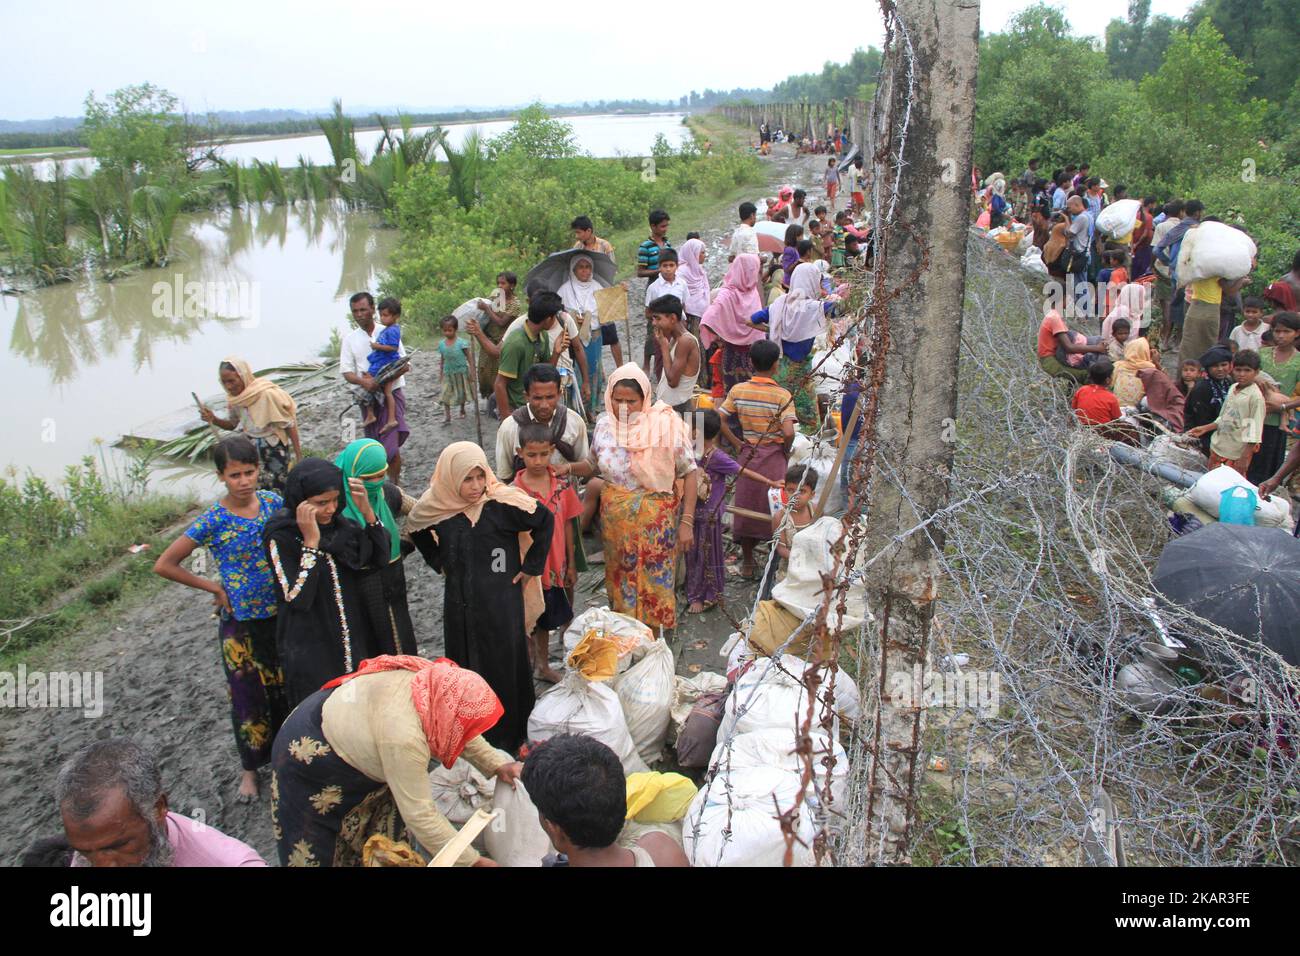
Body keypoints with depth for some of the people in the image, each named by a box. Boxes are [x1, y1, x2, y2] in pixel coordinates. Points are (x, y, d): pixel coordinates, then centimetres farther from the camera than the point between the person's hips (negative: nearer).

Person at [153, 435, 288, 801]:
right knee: (248, 697, 10)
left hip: (279, 615, 3)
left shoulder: (273, 503, -6)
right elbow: (164, 565, -11)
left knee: (285, 687, 16)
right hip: (240, 624, -3)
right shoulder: (213, 521, -16)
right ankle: (251, 767, 32)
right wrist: (214, 587, -10)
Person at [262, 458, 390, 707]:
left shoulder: (341, 523, -3)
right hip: (310, 651, -5)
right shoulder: (280, 537, -18)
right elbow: (298, 598, -24)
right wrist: (310, 541, -30)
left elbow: (380, 558, -6)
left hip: (353, 637, 5)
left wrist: (367, 512, -17)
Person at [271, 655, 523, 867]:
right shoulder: (403, 736, -40)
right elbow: (419, 814, -31)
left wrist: (496, 765, -6)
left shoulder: (434, 681, -21)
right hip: (307, 757, -7)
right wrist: (472, 862, -24)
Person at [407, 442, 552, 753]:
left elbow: (545, 521, -8)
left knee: (505, 667, 6)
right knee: (464, 668, 13)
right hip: (459, 606, 3)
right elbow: (417, 530, 17)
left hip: (501, 604, -3)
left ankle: (509, 735, 22)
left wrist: (531, 566, -6)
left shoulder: (502, 503, -18)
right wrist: (439, 562, 8)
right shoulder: (437, 508, -5)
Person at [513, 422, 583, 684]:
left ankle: (544, 665, 38)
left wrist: (571, 564, 8)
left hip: (553, 566, 4)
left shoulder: (561, 486, -4)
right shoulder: (515, 491, -16)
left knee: (544, 621, 21)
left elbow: (567, 525, 4)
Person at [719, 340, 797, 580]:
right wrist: (786, 451, -5)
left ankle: (748, 563, 26)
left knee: (746, 507, 15)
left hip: (747, 454, 3)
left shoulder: (738, 390, -5)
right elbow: (789, 432, -24)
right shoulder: (782, 395, -15)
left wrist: (736, 444, 2)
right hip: (774, 455, -3)